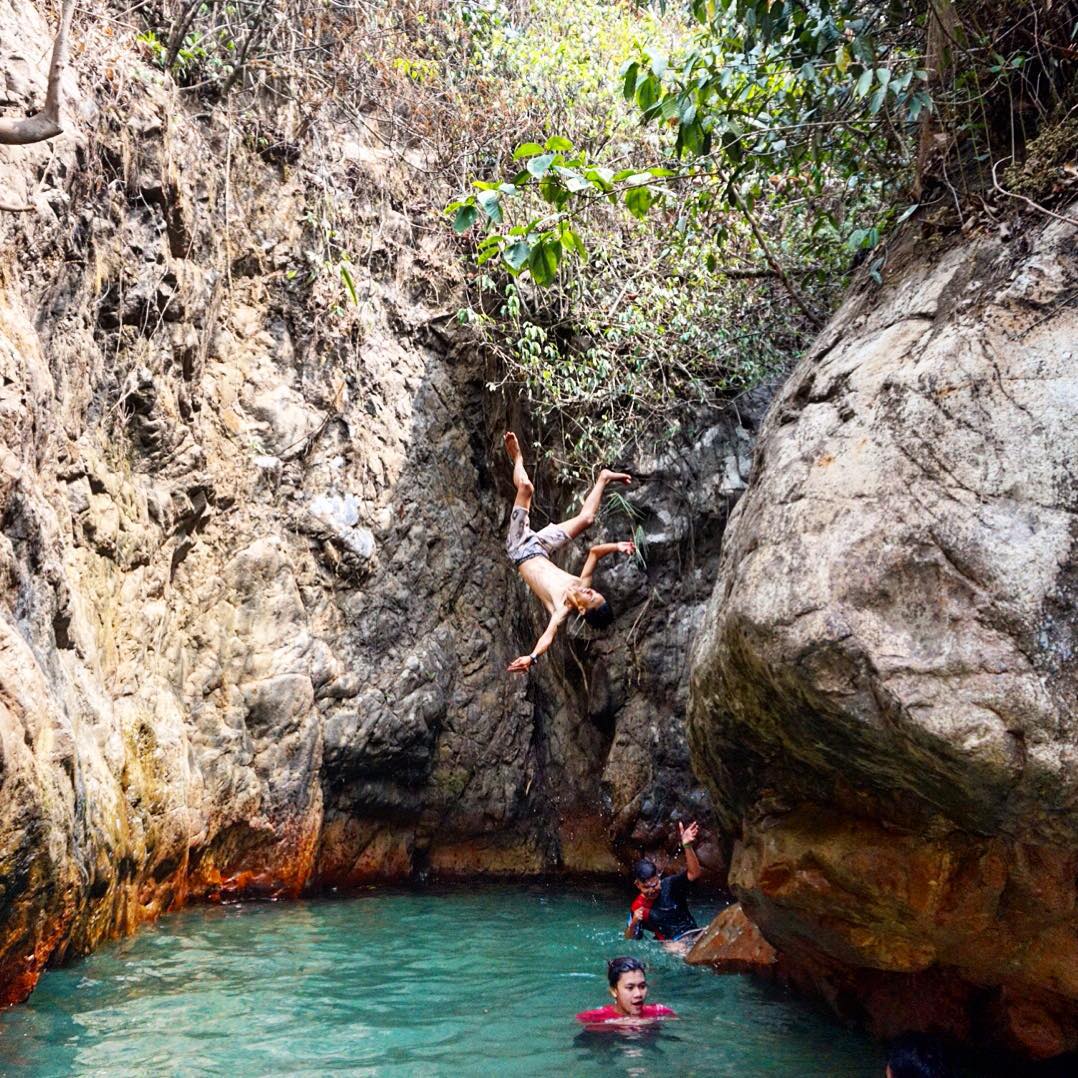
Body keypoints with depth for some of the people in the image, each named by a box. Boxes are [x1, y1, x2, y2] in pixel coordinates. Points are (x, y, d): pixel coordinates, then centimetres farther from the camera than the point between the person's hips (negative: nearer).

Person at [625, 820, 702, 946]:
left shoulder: (670, 885, -2)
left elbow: (694, 873, -19)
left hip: (693, 935, 1)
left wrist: (687, 846, -34)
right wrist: (633, 924, -13)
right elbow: (630, 940, 10)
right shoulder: (637, 907, 1)